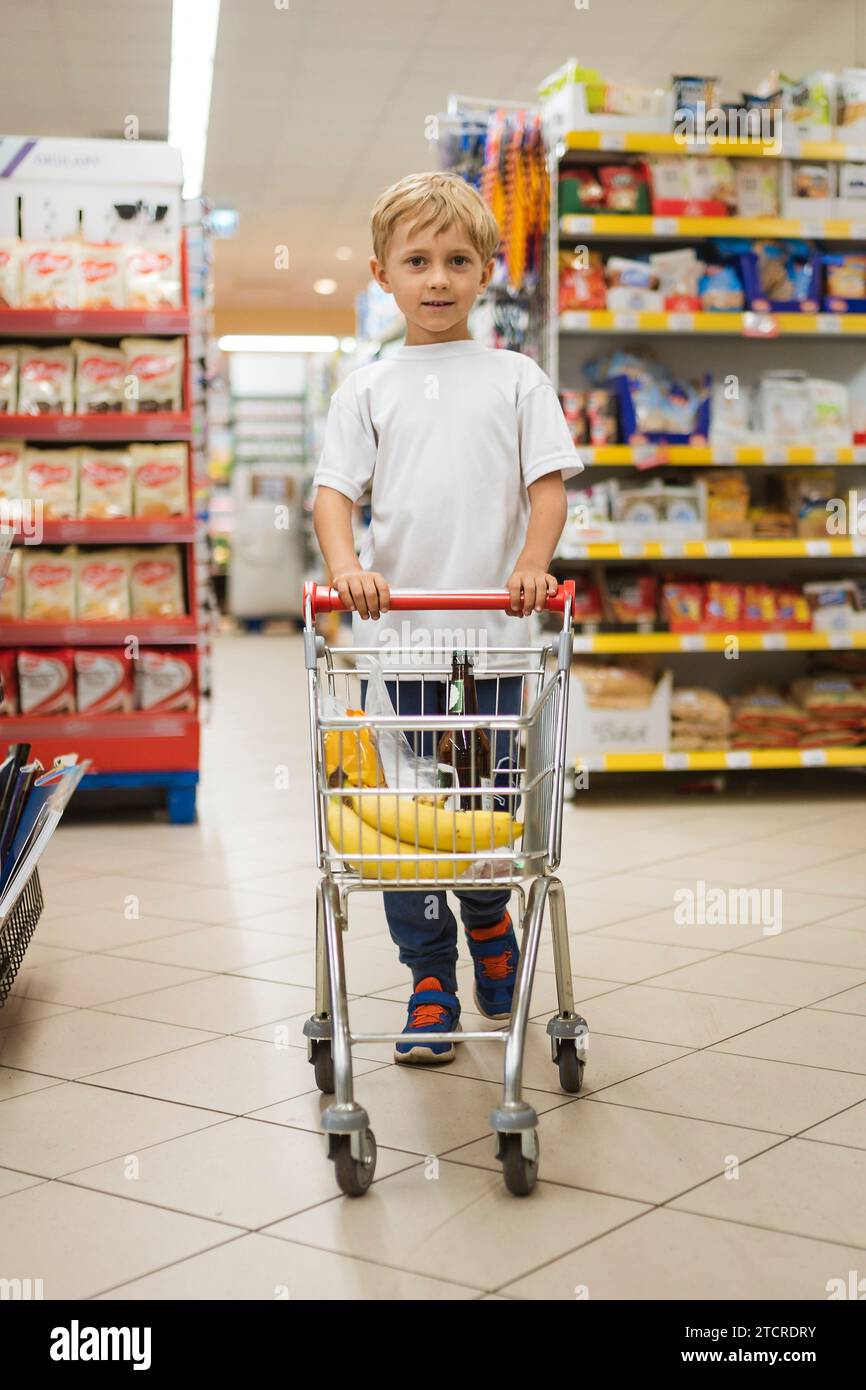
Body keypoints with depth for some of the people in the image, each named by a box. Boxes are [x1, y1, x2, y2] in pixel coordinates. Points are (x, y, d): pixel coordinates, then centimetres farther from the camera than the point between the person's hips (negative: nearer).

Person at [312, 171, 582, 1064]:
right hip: (395, 631, 0)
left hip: (494, 630, 0)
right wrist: (345, 565, -20)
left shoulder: (516, 379, 7)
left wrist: (534, 561, -17)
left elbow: (548, 481, 1)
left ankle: (487, 916, 39)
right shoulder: (368, 389, 7)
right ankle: (430, 980, 16)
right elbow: (335, 489, 0)